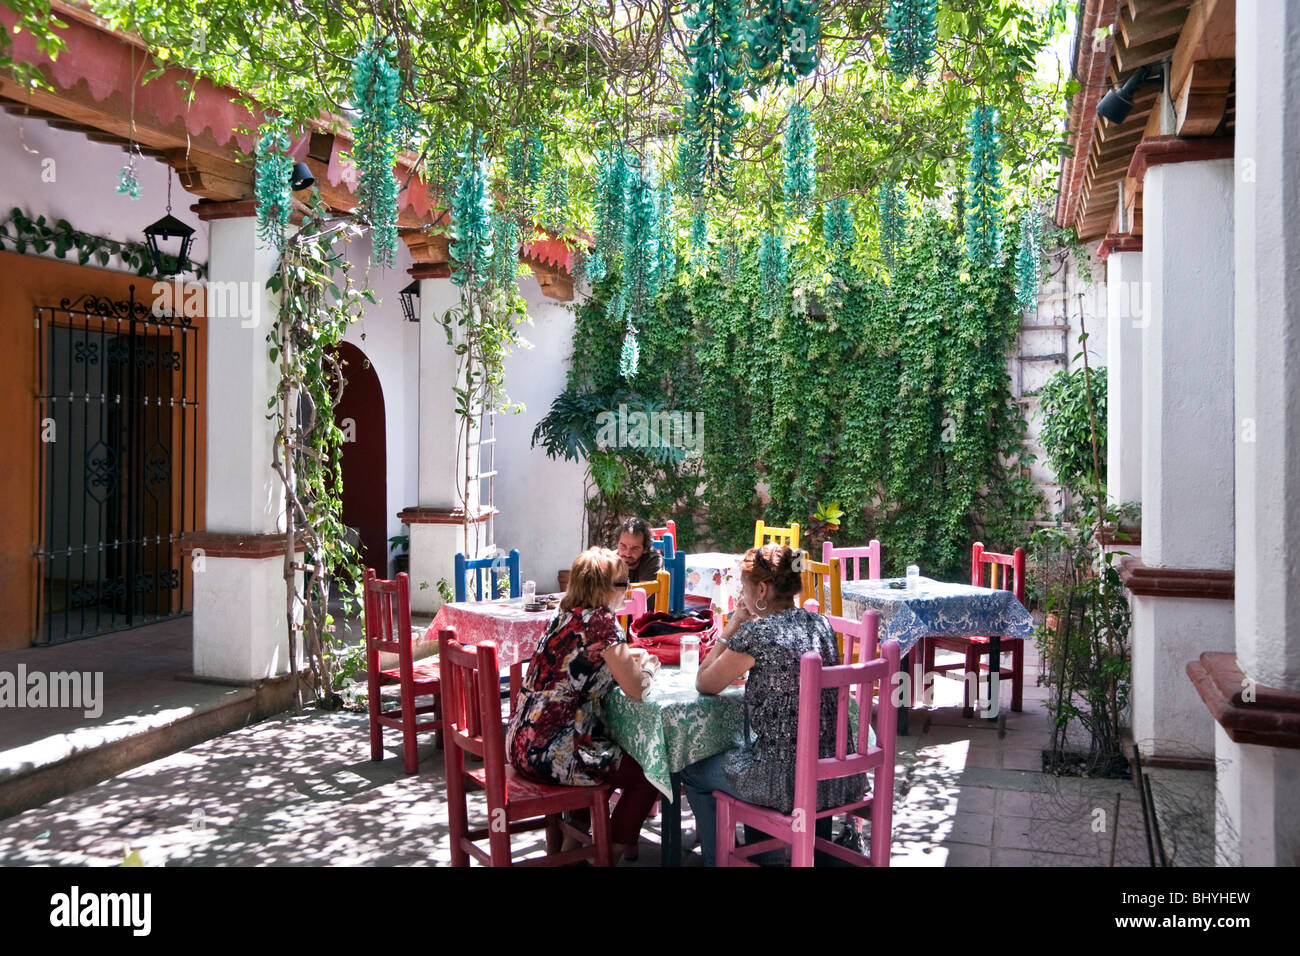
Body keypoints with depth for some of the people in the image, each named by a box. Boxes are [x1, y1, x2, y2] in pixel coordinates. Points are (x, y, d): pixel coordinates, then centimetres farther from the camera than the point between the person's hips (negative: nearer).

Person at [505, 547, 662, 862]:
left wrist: (625, 659, 13)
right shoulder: (601, 621, -17)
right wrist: (647, 667, 5)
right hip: (551, 752, -9)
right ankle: (611, 855, 19)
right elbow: (635, 689, -16)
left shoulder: (564, 617, 8)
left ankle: (573, 844, 39)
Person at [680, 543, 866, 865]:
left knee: (694, 772, 19)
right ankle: (761, 856, 49)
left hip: (787, 782, -7)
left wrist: (734, 624, -1)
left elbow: (704, 684, -3)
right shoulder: (820, 624, 3)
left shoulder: (755, 633, -17)